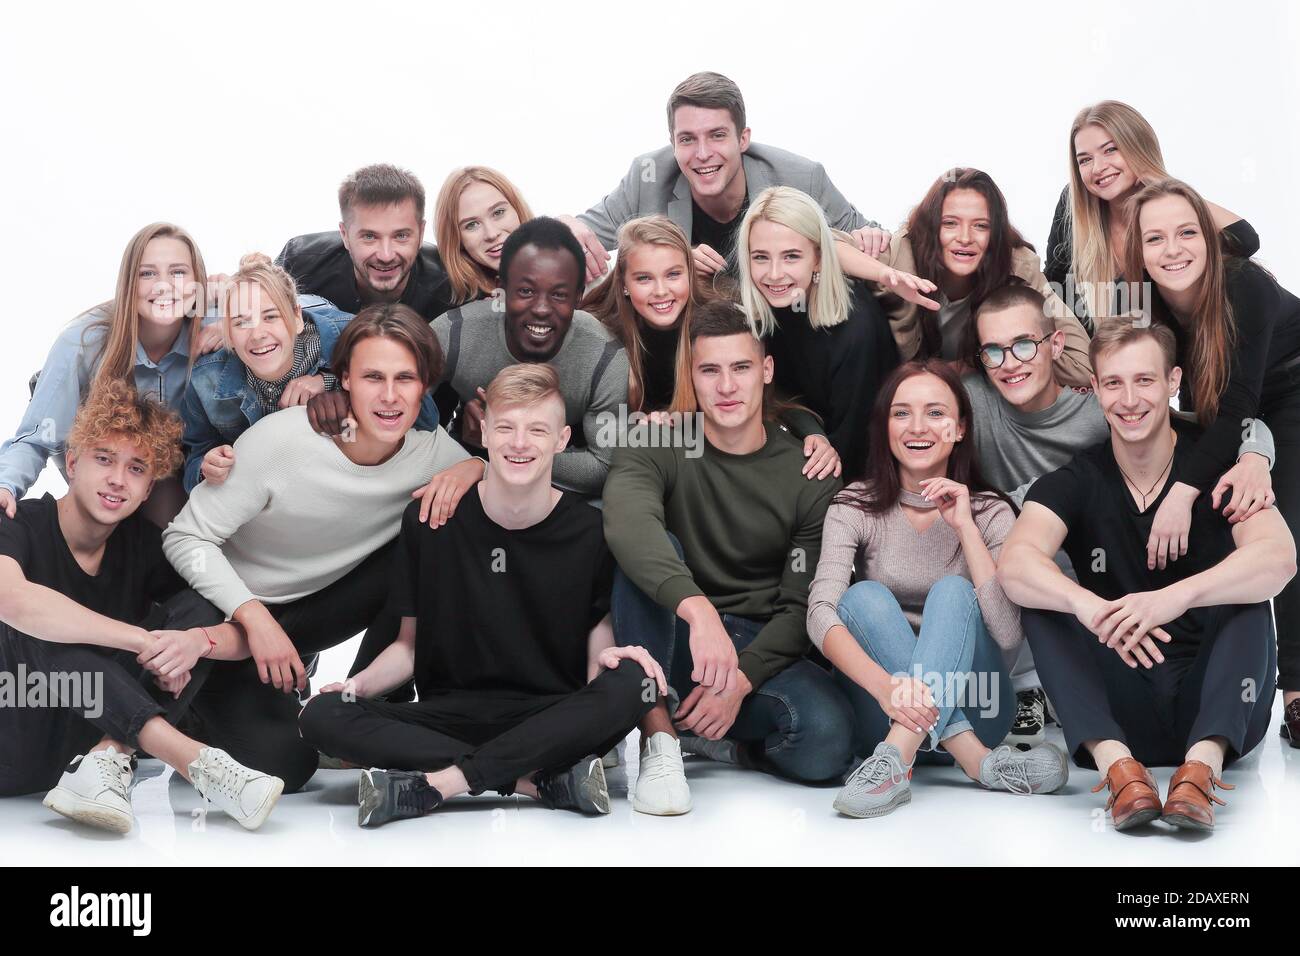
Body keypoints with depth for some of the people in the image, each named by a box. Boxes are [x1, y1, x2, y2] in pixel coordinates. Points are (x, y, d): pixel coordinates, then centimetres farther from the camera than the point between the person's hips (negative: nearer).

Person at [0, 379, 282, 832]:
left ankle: (105, 763, -29)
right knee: (42, 627, -30)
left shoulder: (144, 546, 2)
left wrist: (197, 640, -28)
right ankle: (193, 760, -36)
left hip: (82, 740, 5)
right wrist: (145, 640, -34)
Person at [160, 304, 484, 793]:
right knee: (283, 768, -26)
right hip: (231, 609, -4)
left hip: (319, 606, 4)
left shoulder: (432, 450, -17)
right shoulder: (282, 439, -29)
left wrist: (475, 469, -28)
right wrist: (255, 618, -34)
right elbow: (186, 537, -22)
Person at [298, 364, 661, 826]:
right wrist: (361, 683, -11)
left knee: (632, 683, -32)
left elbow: (598, 645, 2)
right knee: (322, 715, -25)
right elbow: (410, 644, 8)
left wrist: (607, 658, -21)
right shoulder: (429, 519, 2)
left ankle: (433, 784, -30)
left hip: (554, 718, -1)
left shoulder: (589, 530, 0)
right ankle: (547, 781, -30)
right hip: (449, 717, 1)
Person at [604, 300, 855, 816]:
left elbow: (801, 608, -5)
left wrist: (740, 678, -23)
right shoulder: (656, 448, -8)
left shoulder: (809, 475, -3)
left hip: (762, 648, 1)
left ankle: (706, 731, 0)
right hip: (670, 642, 0)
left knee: (825, 737, -30)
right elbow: (627, 523, -32)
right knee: (650, 552, -30)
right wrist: (698, 610, -49)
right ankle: (660, 744, -26)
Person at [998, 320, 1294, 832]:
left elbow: (1278, 558, -25)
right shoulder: (1075, 481, 0)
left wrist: (1176, 597, -43)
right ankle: (1115, 762, -36)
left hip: (1215, 702, -1)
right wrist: (1088, 606, -43)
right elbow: (1016, 564, -21)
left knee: (1247, 595, -25)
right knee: (1041, 595, -19)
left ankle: (1204, 762, -41)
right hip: (1122, 711, 1)